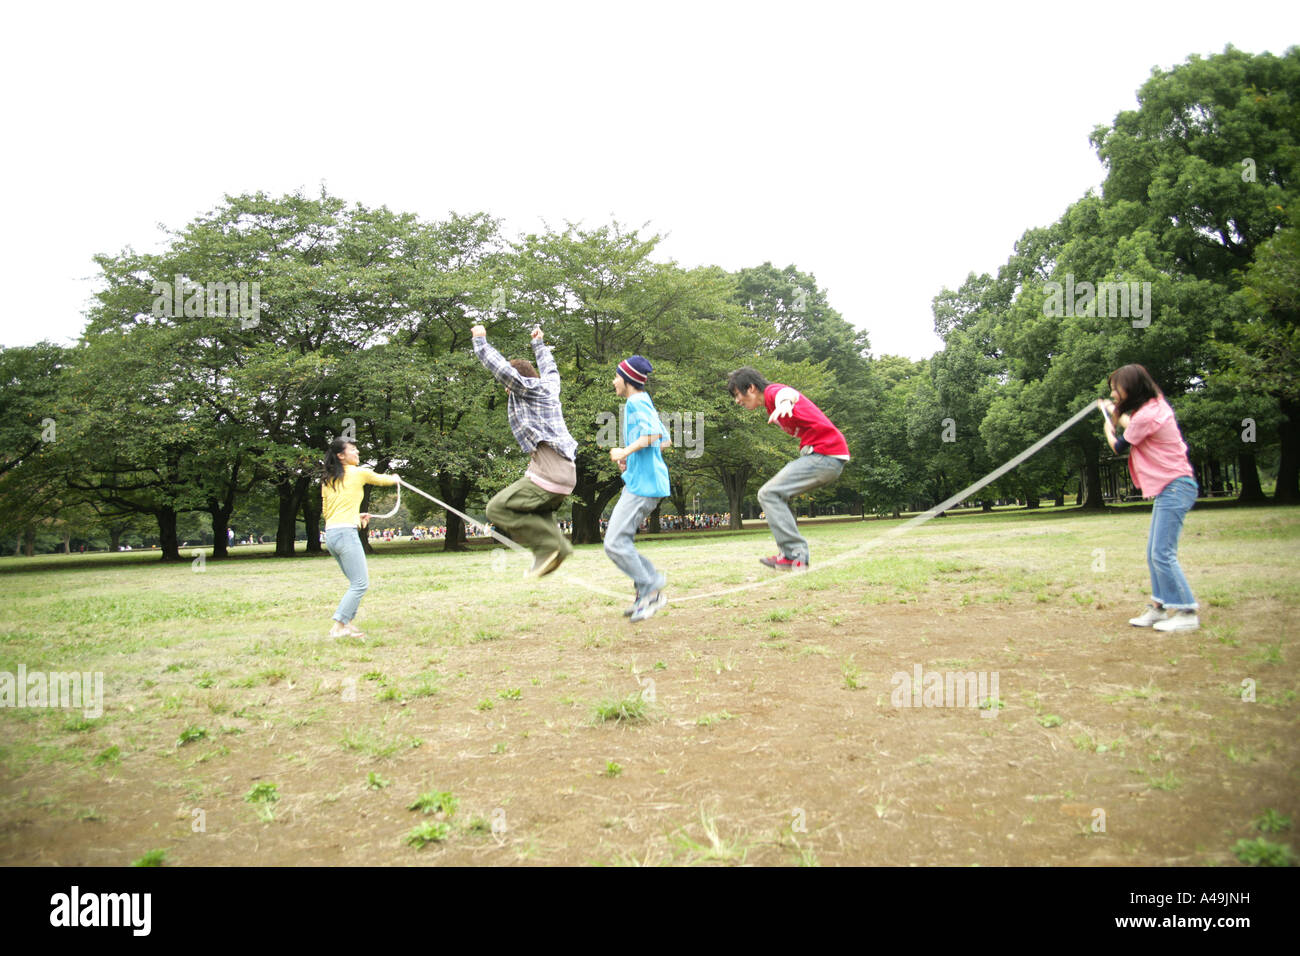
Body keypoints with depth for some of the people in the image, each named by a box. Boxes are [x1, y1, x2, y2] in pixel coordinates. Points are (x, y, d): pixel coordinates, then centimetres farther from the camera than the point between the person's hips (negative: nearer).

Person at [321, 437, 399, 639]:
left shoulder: (328, 480, 17)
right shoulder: (359, 473, 0)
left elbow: (325, 512, 20)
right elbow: (382, 479, 18)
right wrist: (395, 478, 40)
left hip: (330, 534, 8)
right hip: (346, 532, -8)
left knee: (357, 582, 15)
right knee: (360, 584, -5)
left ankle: (347, 623, 12)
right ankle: (338, 626, -8)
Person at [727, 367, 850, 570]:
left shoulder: (773, 391, -8)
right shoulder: (771, 404, 23)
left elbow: (787, 393, -34)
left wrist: (785, 402, -58)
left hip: (825, 456, -11)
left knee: (768, 494, -14)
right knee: (778, 494, 18)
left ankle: (795, 555, -17)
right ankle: (796, 552, 13)